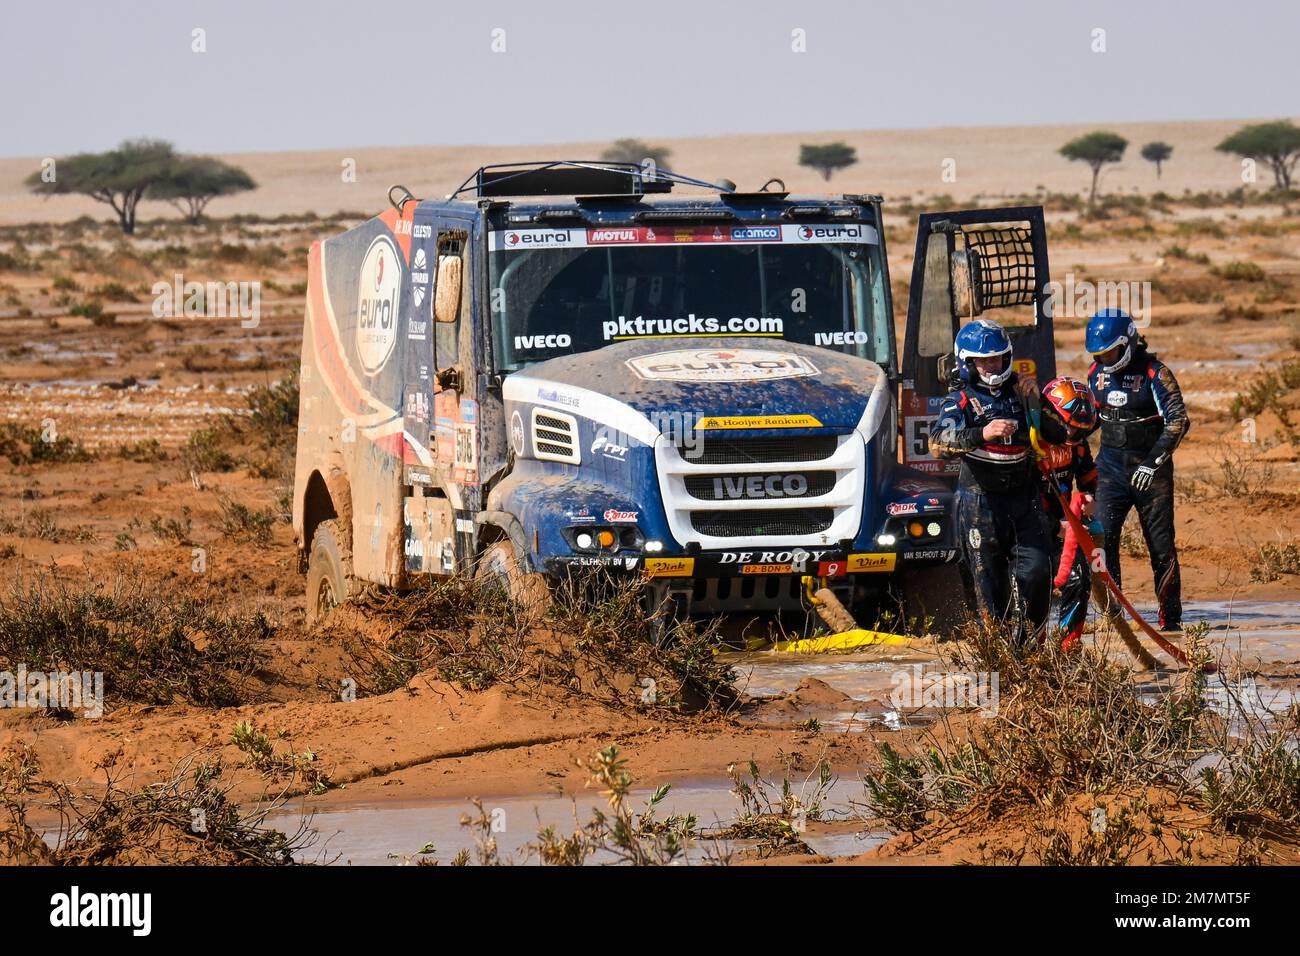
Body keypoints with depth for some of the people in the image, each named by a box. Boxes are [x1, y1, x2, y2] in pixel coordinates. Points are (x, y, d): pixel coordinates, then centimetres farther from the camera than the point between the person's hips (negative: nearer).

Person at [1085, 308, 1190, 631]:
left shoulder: (1154, 373, -11)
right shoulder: (1097, 373, 7)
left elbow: (1178, 421, -15)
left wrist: (1153, 462, -22)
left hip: (1151, 468, -4)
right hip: (1111, 467, 4)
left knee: (1161, 546, 1)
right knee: (1102, 536, -13)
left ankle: (1171, 617, 11)